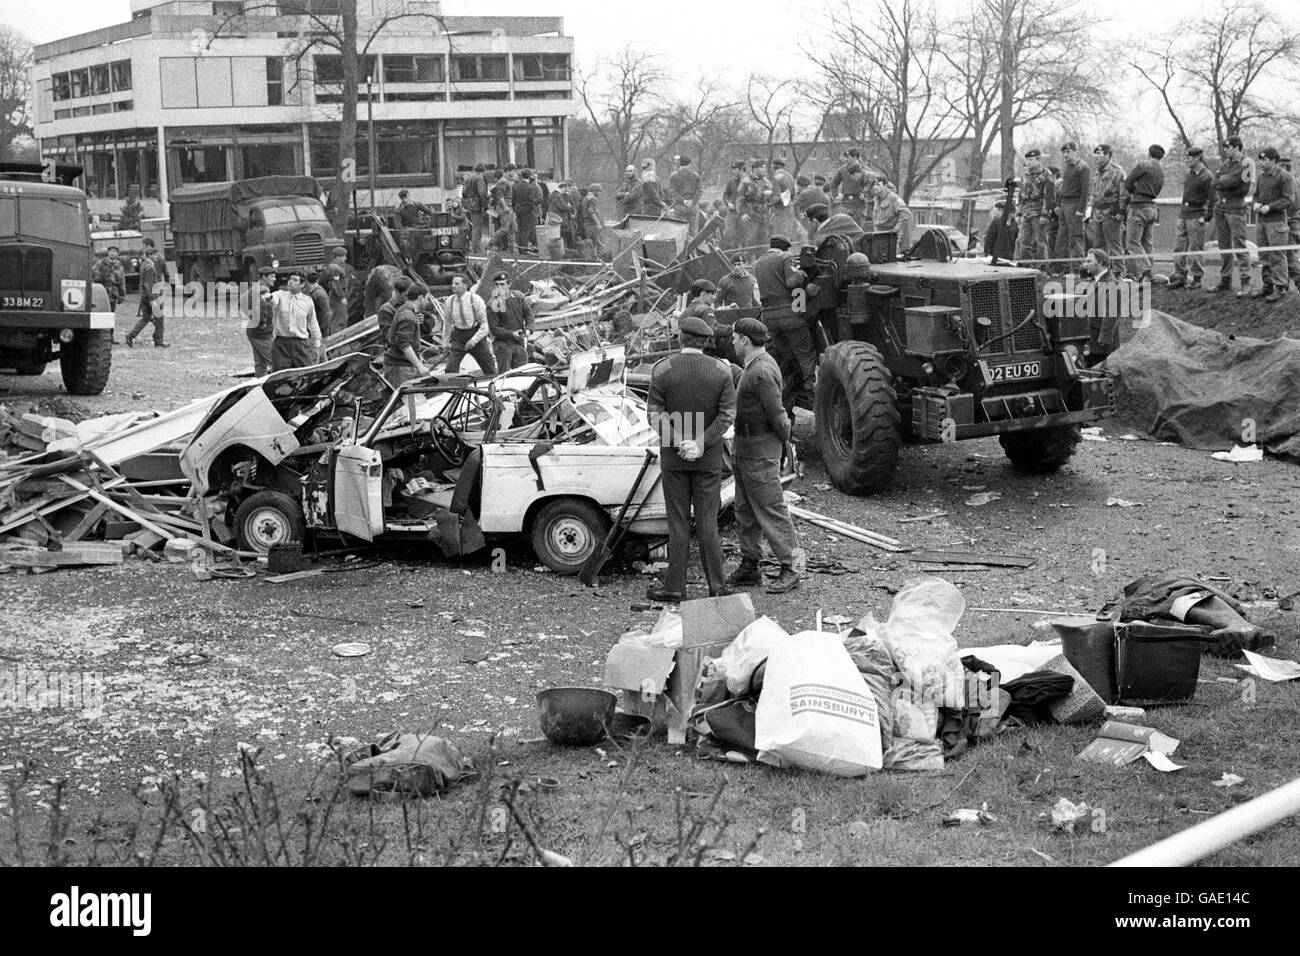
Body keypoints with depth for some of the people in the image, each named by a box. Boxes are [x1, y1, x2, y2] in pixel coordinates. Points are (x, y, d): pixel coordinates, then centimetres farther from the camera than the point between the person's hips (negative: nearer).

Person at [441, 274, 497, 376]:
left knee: (489, 370, 5)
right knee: (450, 369, -12)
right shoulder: (449, 302, -3)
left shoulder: (475, 299, -13)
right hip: (458, 337, 2)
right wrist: (445, 342, 9)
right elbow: (447, 323, 10)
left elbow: (484, 324, -11)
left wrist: (474, 340, -20)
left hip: (476, 334, -2)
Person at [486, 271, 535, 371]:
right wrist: (512, 334, -21)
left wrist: (528, 329, -10)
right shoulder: (492, 304, -11)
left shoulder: (518, 297, 3)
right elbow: (494, 328, -12)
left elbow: (528, 313, 9)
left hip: (519, 343, 4)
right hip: (502, 343, -4)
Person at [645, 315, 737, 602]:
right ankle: (717, 586, 10)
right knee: (708, 522, 7)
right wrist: (700, 445, -13)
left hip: (673, 459, -1)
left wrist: (679, 442, -15)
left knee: (678, 523, 5)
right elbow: (727, 415, -8)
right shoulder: (721, 371, -3)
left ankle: (675, 587, 9)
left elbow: (656, 414, -11)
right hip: (709, 459, 1)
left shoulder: (661, 370, -7)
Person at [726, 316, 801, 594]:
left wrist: (784, 440, -7)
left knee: (771, 510, -7)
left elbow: (776, 413, -20)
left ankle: (789, 569, -3)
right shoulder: (753, 366, 13)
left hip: (760, 451, -11)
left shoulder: (762, 371, -20)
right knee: (745, 511, 14)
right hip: (745, 447, 11)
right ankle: (749, 566, 22)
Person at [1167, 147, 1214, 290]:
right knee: (1179, 247, 7)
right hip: (1183, 214, 8)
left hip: (1197, 216, -8)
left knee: (1195, 249, -3)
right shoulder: (1189, 174, 13)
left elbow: (1212, 199, -13)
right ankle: (1180, 276, 15)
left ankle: (1197, 279, 5)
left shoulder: (1207, 177, -12)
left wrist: (1207, 218, -16)